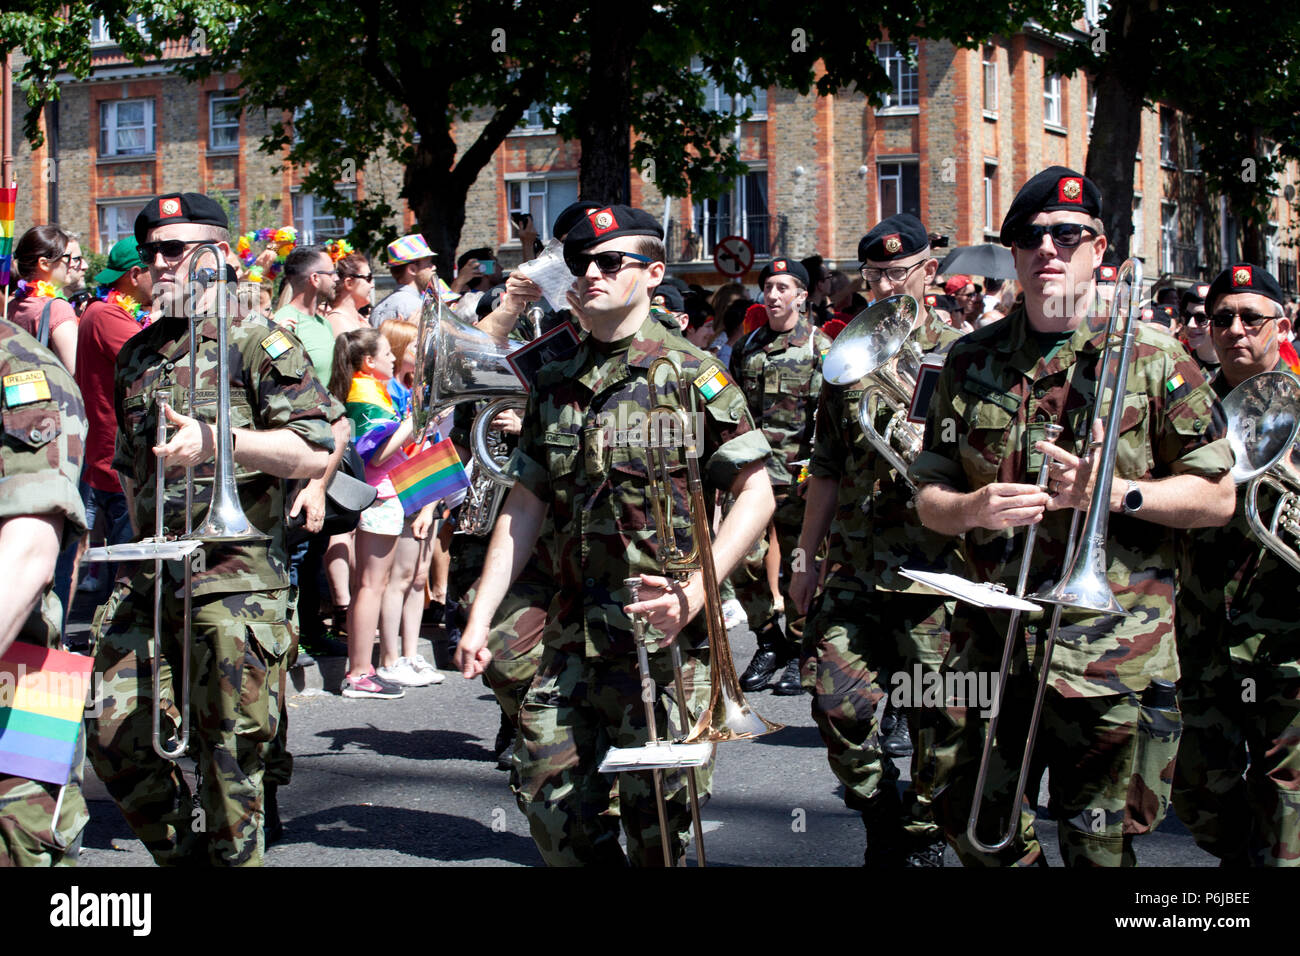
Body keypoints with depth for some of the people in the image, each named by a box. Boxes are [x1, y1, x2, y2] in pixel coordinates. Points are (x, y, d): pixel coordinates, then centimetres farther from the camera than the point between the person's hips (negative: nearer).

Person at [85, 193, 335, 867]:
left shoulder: (259, 343, -2)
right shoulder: (136, 355, 18)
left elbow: (315, 454, -11)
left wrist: (215, 439, -21)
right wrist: (142, 531, 17)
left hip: (235, 580, -6)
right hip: (148, 577, 6)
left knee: (228, 750, -1)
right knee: (114, 736, 3)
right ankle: (183, 851, 22)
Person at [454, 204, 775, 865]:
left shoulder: (692, 374, -4)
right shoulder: (555, 386, 12)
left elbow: (756, 495, -6)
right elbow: (524, 509, 14)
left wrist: (696, 592, -18)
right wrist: (479, 617, 7)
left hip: (660, 634, -5)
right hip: (570, 636, 5)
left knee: (653, 815, 2)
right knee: (547, 797, 6)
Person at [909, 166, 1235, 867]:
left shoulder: (1152, 356, -1)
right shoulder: (971, 361, 9)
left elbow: (1217, 498, 0)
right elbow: (928, 498, 10)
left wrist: (1117, 492, -16)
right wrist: (973, 508, -12)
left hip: (1109, 646, -3)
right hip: (991, 642, 3)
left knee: (1098, 846, 6)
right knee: (970, 824, 11)